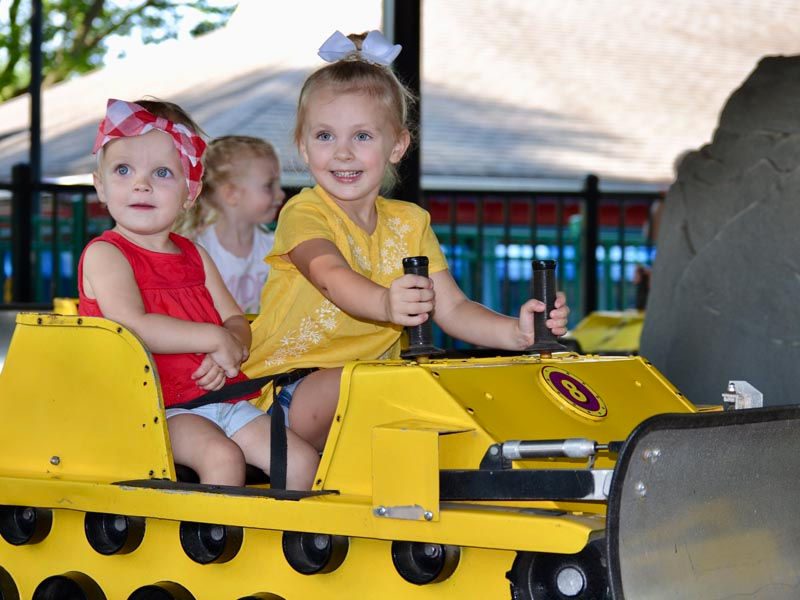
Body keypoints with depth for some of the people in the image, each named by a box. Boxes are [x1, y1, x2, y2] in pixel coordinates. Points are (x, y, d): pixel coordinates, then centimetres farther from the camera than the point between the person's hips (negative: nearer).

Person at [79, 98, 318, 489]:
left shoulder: (194, 257, 17)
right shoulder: (105, 255, -5)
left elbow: (236, 321, 15)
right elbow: (135, 328, -19)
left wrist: (229, 351, -9)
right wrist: (216, 339, -14)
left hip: (220, 397, 7)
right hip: (157, 408, -7)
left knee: (302, 462, -4)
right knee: (222, 456, -32)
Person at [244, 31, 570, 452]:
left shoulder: (408, 223, 10)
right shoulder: (304, 213, -8)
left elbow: (452, 310, 1)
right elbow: (332, 276, -30)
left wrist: (516, 332, -20)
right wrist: (384, 304, -54)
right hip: (291, 387, -5)